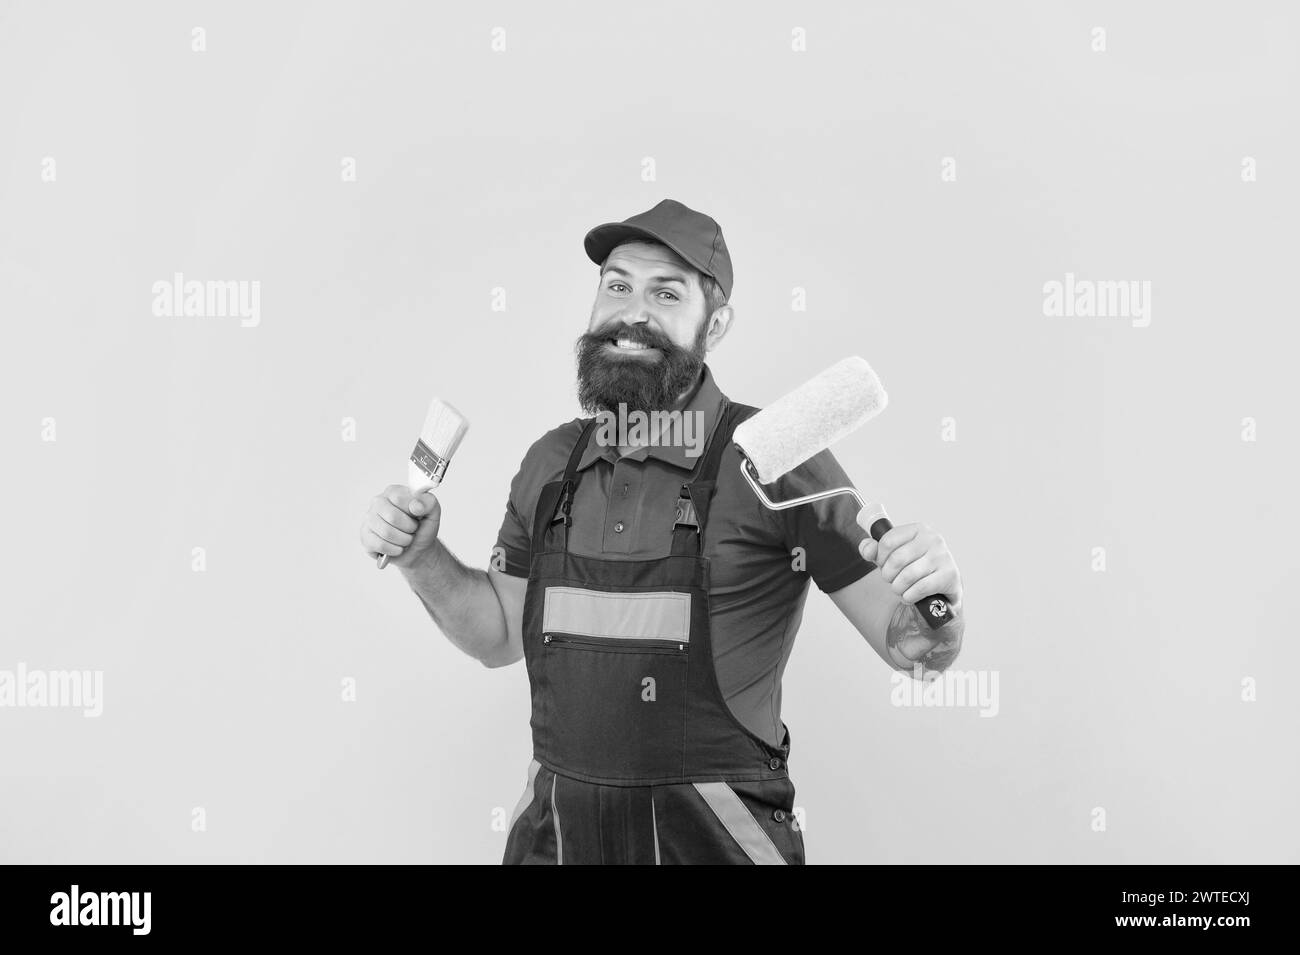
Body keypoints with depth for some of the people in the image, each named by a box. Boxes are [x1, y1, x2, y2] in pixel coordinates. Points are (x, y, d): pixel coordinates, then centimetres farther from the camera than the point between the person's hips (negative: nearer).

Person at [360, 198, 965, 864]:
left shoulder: (775, 459, -13)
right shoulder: (551, 463, 2)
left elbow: (909, 649, -9)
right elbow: (503, 635, 12)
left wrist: (932, 597, -30)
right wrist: (421, 559, -4)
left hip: (711, 835, -4)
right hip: (556, 828, 5)